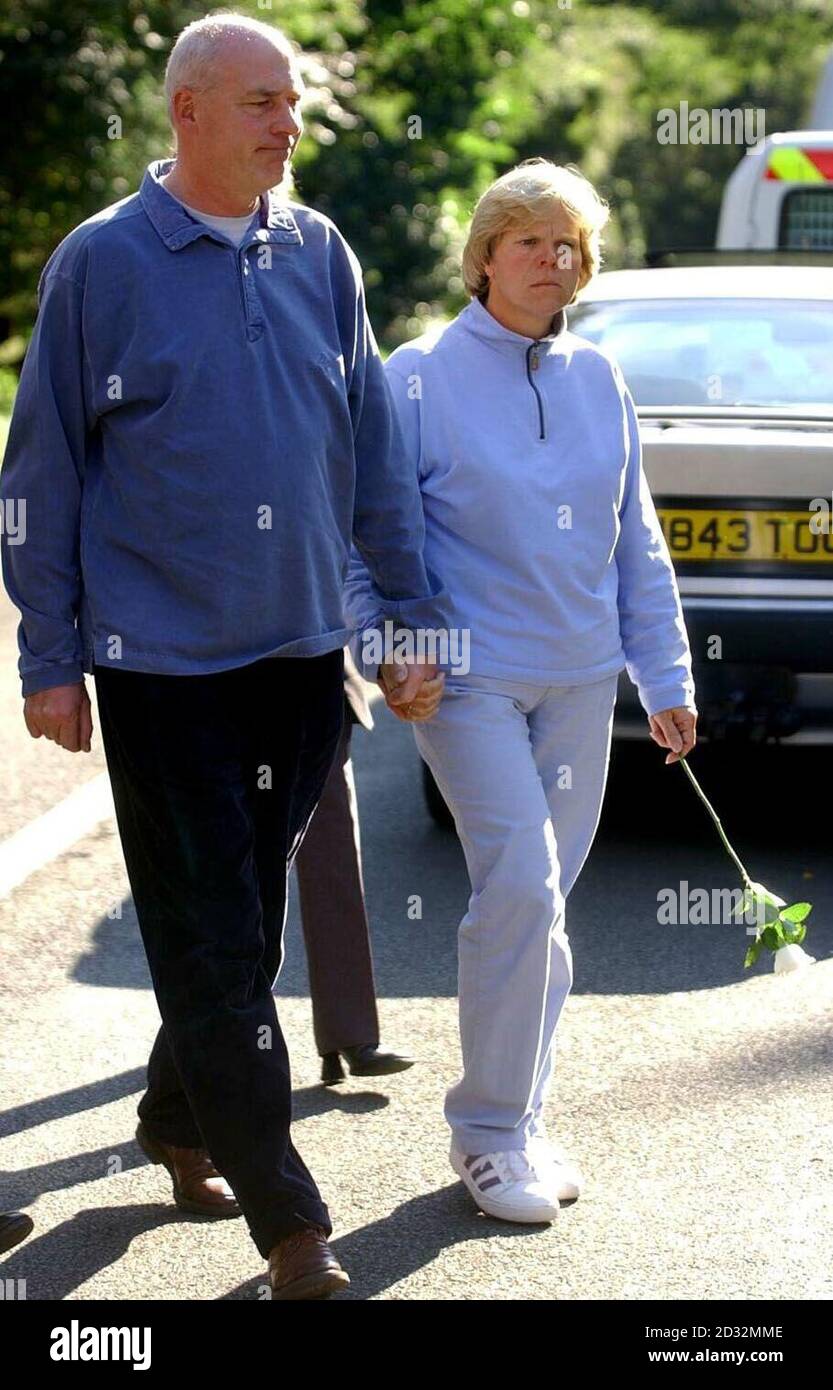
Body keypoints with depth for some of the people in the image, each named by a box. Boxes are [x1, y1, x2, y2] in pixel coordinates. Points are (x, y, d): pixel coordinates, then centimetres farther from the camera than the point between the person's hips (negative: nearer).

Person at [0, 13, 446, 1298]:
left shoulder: (321, 256, 6)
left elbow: (373, 449, 11)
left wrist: (414, 612, 8)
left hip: (302, 655, 4)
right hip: (164, 659, -4)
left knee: (249, 928, 15)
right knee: (213, 945, -3)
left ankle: (180, 1121, 37)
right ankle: (290, 1222, 4)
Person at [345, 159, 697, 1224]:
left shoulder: (598, 379, 10)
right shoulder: (420, 377, -3)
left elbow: (637, 541, 15)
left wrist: (665, 675, 13)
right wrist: (384, 646, -15)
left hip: (579, 678, 5)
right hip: (469, 676, -5)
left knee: (540, 907, 9)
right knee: (520, 887, -15)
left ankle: (518, 1125, 22)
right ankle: (487, 1129, -2)